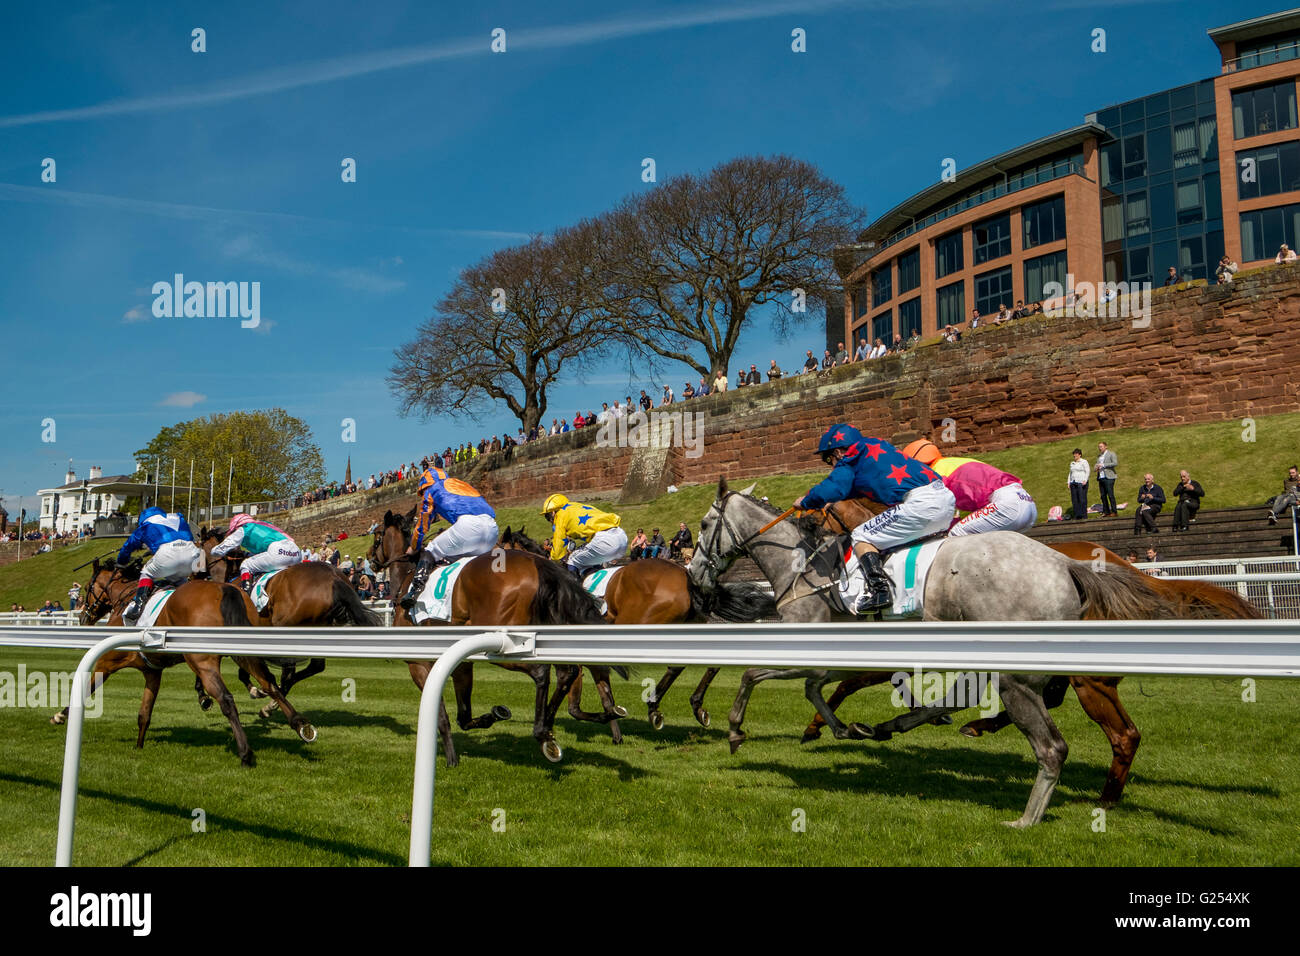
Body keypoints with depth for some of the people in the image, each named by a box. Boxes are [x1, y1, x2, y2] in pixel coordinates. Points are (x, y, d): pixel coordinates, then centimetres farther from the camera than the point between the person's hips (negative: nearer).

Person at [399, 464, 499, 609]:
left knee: (429, 553, 10)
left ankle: (415, 590, -7)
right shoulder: (465, 484, 40)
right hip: (493, 528, 6)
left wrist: (413, 548, 42)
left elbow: (422, 524, 26)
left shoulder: (432, 490, 23)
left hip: (468, 524, -6)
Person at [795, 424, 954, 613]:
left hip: (918, 502, -9)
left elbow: (830, 491, -7)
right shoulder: (878, 445, 28)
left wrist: (805, 502, 14)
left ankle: (878, 589, -14)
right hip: (948, 496, 9)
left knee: (861, 537, 0)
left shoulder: (849, 463, 5)